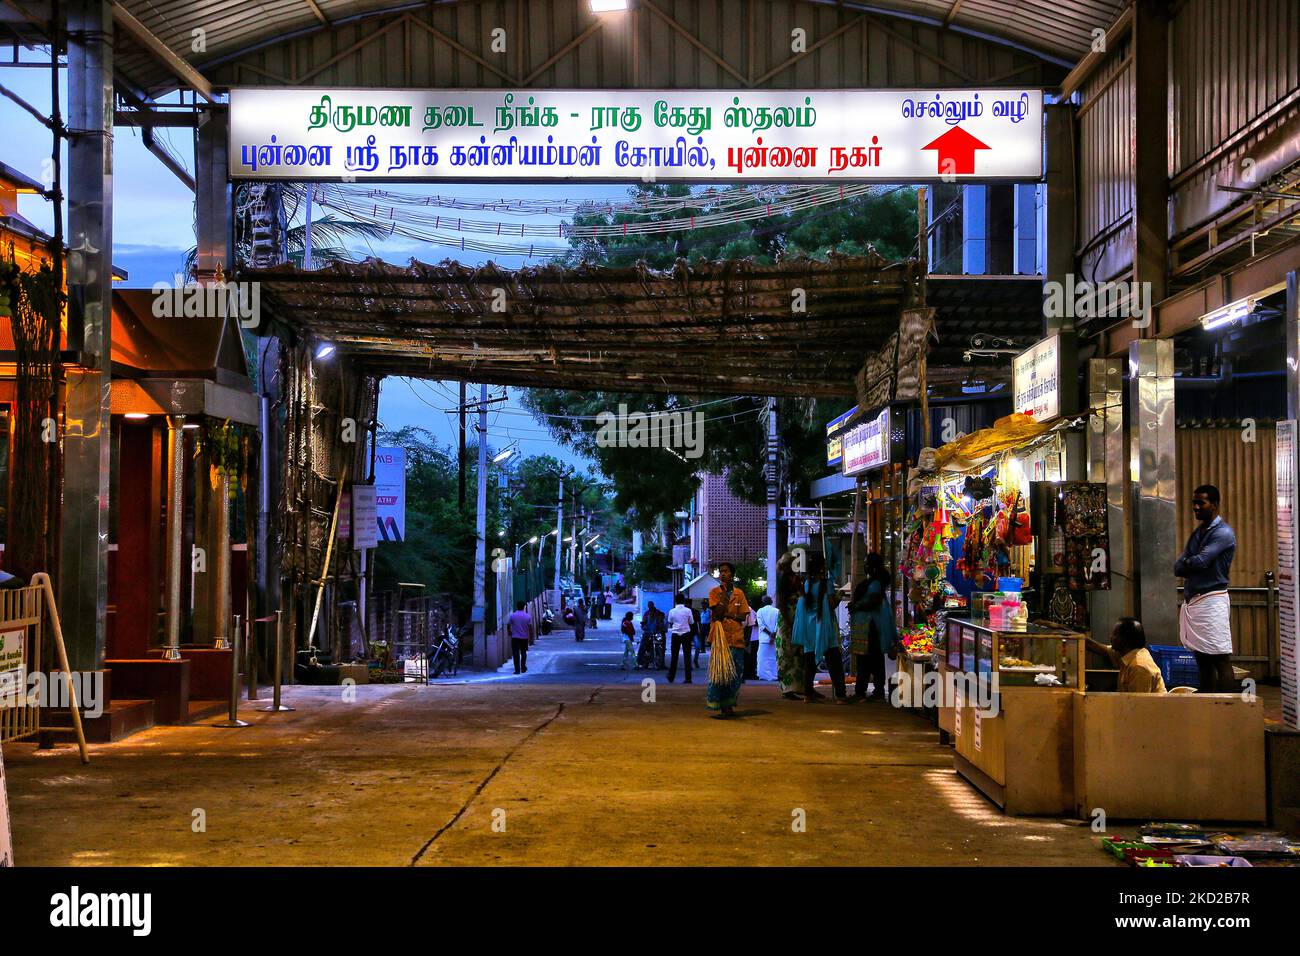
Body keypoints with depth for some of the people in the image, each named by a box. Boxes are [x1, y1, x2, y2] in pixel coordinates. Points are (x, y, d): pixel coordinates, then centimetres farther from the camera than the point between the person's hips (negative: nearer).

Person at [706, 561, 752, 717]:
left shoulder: (739, 593, 11)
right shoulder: (714, 592, 4)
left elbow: (743, 616, 5)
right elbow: (718, 611, -10)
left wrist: (726, 615, -8)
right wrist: (724, 592, -9)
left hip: (737, 638, 3)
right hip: (719, 638, -3)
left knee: (736, 674, 4)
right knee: (719, 672, -6)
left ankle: (729, 704, 14)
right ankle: (720, 704, -1)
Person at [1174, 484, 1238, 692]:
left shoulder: (1223, 533, -8)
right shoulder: (1197, 533, 18)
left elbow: (1199, 562, -19)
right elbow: (1178, 567, 10)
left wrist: (1186, 564, 1)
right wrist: (1191, 564, -10)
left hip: (1212, 600, -9)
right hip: (1192, 600, 9)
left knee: (1220, 659, -9)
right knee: (1201, 658, 11)